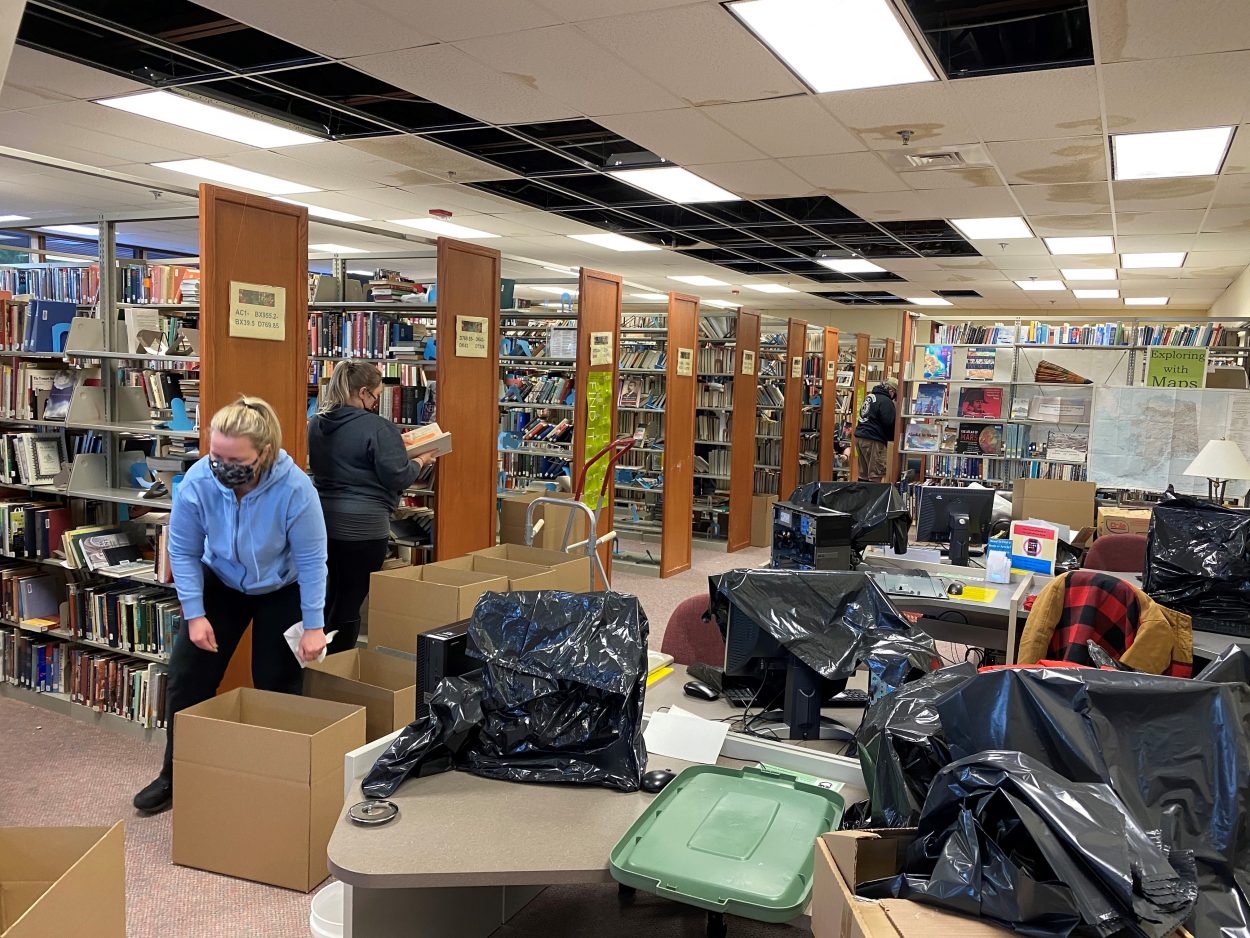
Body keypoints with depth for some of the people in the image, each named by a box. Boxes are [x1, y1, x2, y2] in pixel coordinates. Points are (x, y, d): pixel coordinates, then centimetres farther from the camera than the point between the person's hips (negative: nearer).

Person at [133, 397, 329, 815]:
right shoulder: (197, 481, -27)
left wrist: (313, 625, -20)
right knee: (187, 674, 3)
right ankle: (175, 774, 21)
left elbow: (311, 559, -23)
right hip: (220, 583, 3)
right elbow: (183, 551, -13)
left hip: (281, 590, -2)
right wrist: (195, 614, -15)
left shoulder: (295, 489, -34)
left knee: (277, 684, 1)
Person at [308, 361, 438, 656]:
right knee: (350, 602, 3)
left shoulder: (316, 424, 7)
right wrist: (421, 461, 1)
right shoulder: (377, 428, -16)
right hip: (361, 525, -7)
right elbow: (397, 477, -16)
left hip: (323, 519, 7)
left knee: (331, 598, 19)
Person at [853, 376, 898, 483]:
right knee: (876, 475, -6)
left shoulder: (869, 397, 16)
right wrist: (892, 438, 2)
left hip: (860, 437, 9)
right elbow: (890, 423, -17)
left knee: (863, 474, 14)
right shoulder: (885, 401, -13)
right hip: (873, 441, -9)